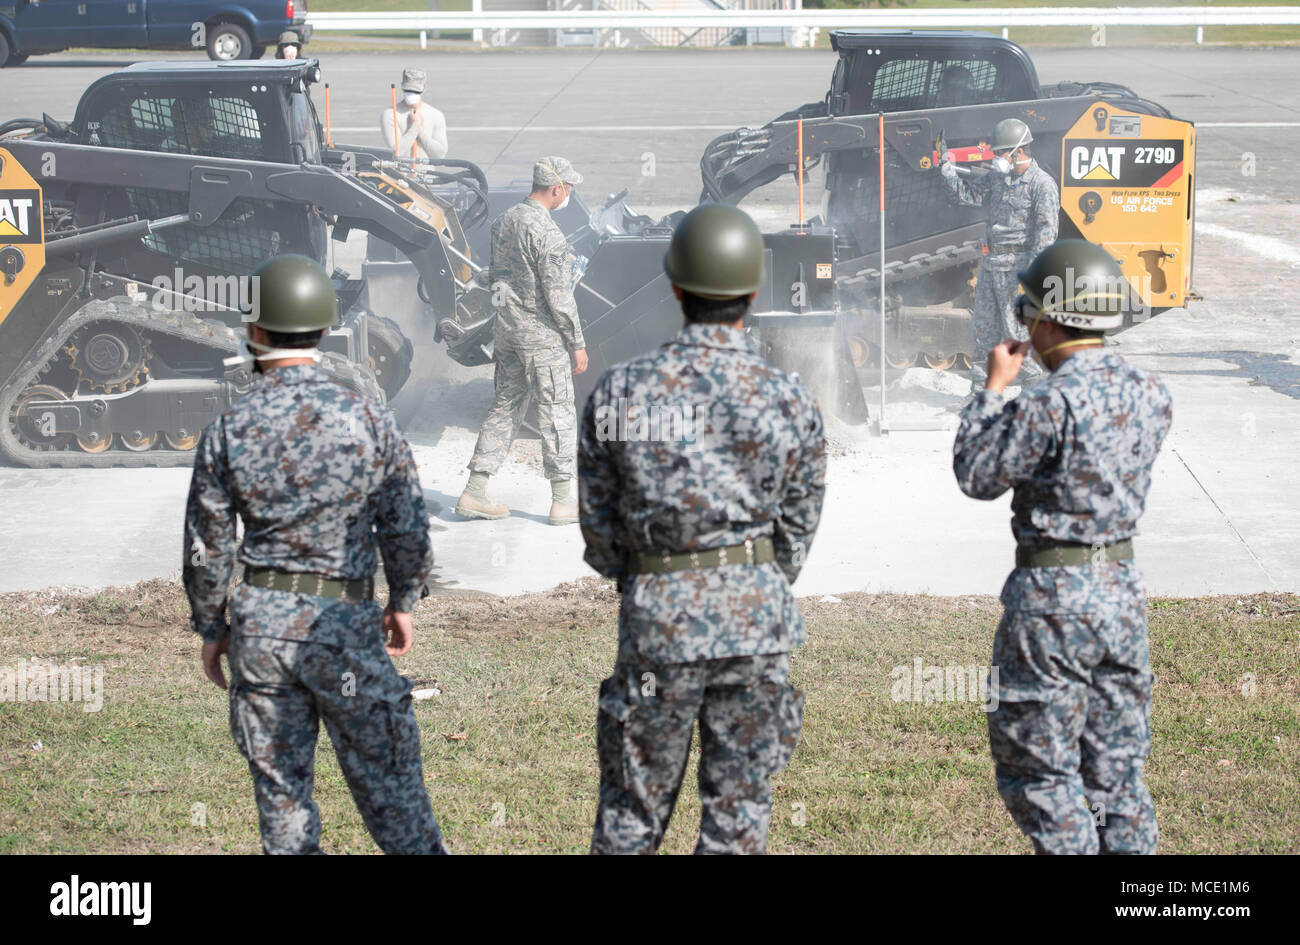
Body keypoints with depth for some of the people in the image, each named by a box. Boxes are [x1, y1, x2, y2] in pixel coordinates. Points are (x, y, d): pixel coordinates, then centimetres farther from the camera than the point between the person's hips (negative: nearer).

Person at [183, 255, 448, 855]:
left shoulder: (226, 432, -5)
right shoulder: (369, 420, -8)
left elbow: (207, 547, 1)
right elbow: (406, 529, -2)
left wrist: (210, 628, 15)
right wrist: (404, 602, 14)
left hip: (259, 621, 1)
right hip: (344, 623, -1)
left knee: (280, 784, 11)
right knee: (386, 781, 5)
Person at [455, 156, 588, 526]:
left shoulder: (504, 222, 8)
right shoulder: (545, 232, -19)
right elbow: (558, 295, -18)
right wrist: (577, 343, -11)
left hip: (504, 327, 8)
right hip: (541, 332, -8)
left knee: (505, 408, 13)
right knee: (557, 413, 0)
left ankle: (474, 493, 10)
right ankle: (563, 500, 2)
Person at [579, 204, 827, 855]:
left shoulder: (618, 392, -4)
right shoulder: (791, 401, -4)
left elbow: (597, 525, 3)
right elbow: (798, 527, 5)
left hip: (657, 614, 0)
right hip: (756, 618, 0)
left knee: (632, 814, 11)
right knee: (738, 812, 7)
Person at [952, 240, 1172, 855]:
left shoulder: (1054, 401, -20)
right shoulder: (1149, 395, 3)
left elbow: (977, 475, -9)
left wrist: (994, 388, 0)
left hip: (1054, 598, -8)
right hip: (1124, 588, 8)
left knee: (1038, 765, 3)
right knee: (1117, 766, 14)